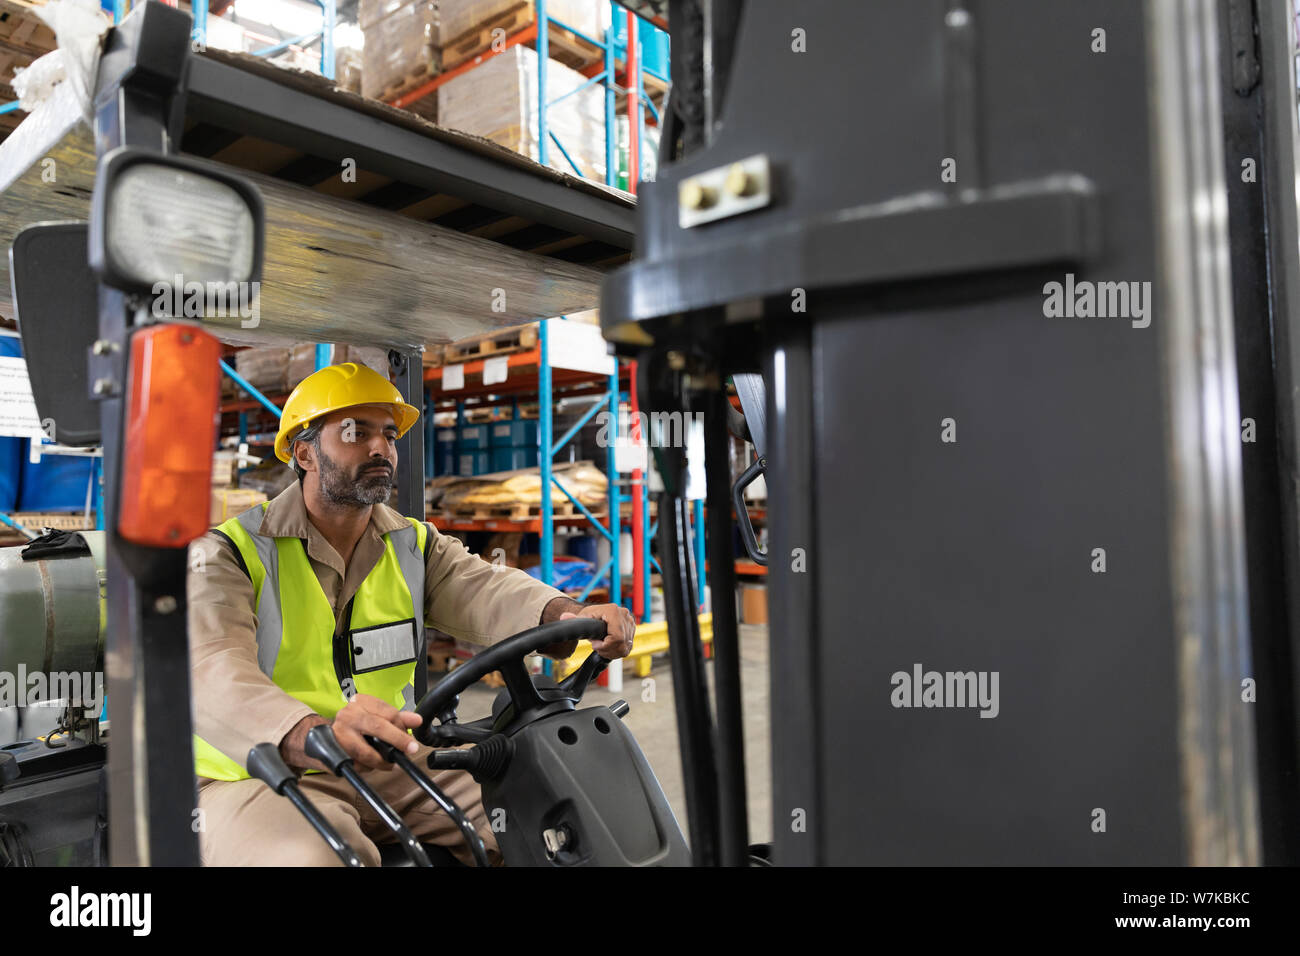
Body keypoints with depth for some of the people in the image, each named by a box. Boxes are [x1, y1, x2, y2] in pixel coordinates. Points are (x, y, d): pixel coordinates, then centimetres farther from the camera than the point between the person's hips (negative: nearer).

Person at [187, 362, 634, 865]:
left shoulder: (416, 545, 10)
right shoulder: (228, 553, -6)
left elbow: (483, 588, -10)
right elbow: (212, 672, -23)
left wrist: (570, 615, -34)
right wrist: (312, 734, -45)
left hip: (391, 769, 5)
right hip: (263, 780, -4)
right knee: (311, 856, -35)